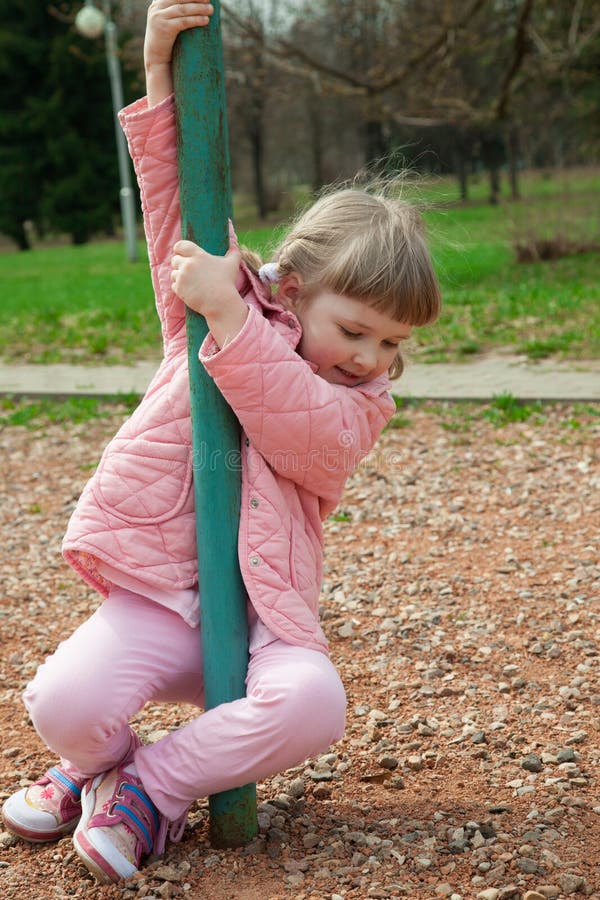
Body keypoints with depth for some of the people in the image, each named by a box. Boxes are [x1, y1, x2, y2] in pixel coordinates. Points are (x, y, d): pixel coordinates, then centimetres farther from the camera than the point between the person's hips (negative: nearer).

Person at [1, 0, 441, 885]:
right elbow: (176, 200, 0)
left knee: (311, 703, -31)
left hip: (262, 611, 0)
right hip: (155, 594, 0)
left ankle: (151, 785, -5)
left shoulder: (360, 402, 3)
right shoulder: (215, 302, 6)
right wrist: (161, 71, -10)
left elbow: (304, 434, -19)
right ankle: (98, 761, 13)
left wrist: (230, 323, -23)